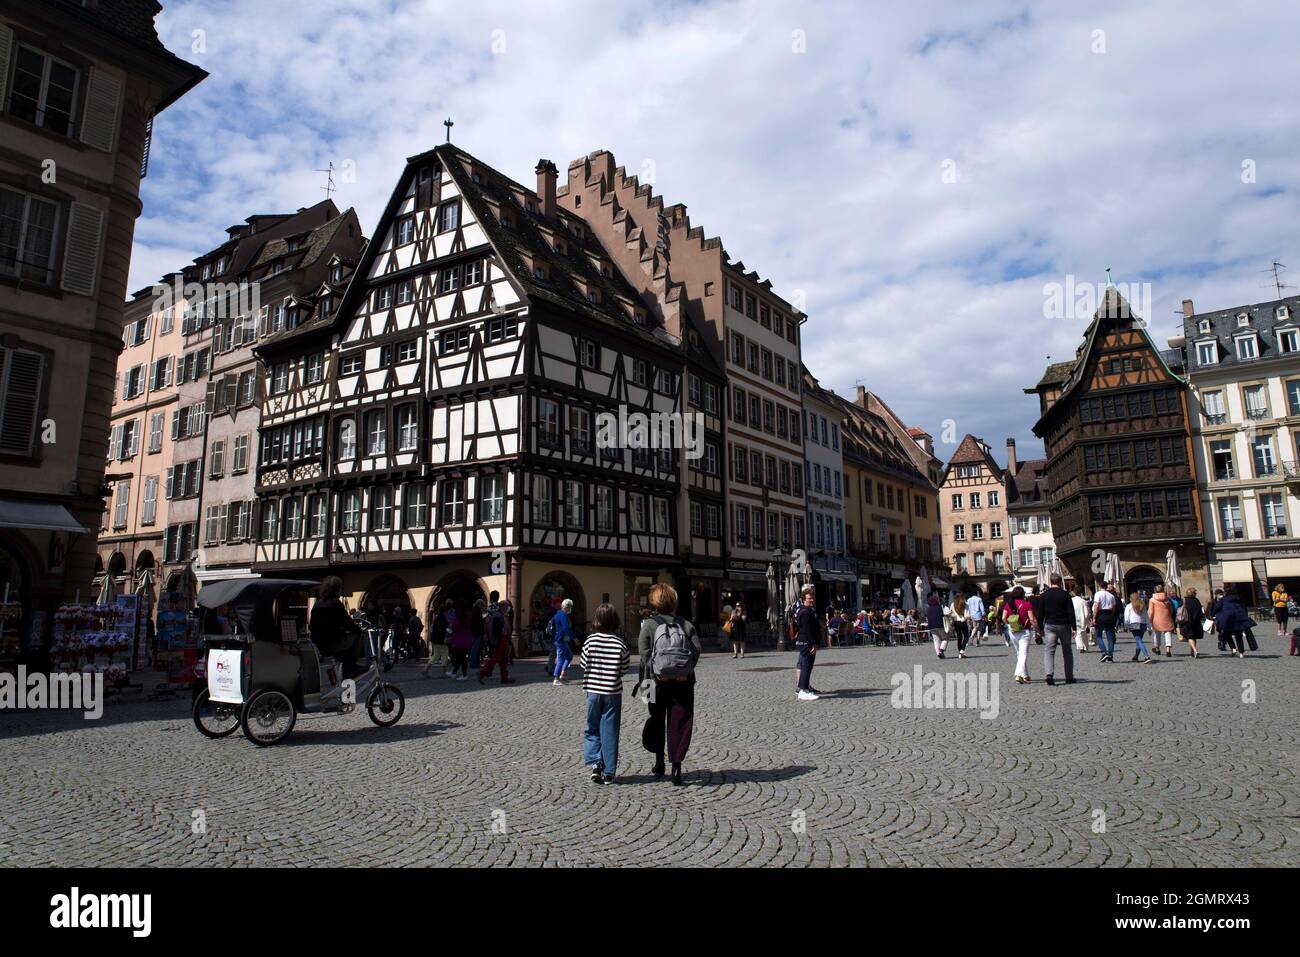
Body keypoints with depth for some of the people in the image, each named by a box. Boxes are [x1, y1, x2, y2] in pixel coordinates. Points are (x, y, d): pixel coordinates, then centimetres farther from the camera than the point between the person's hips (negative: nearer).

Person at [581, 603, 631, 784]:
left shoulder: (590, 640, -8)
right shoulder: (620, 644, -7)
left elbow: (584, 664, -2)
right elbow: (624, 669, -2)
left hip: (593, 691, 0)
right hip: (613, 693, 0)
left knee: (592, 729, 15)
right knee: (609, 731, 7)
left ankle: (595, 762, -2)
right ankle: (608, 773, 10)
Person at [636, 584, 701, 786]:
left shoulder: (649, 624, -4)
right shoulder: (686, 624, 4)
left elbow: (644, 653, -11)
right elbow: (697, 649, -4)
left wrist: (647, 675, -3)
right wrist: (686, 670, 3)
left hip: (659, 681, -1)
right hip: (683, 681, 1)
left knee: (657, 721, 18)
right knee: (679, 724, 7)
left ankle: (659, 763, 26)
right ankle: (676, 765, 0)